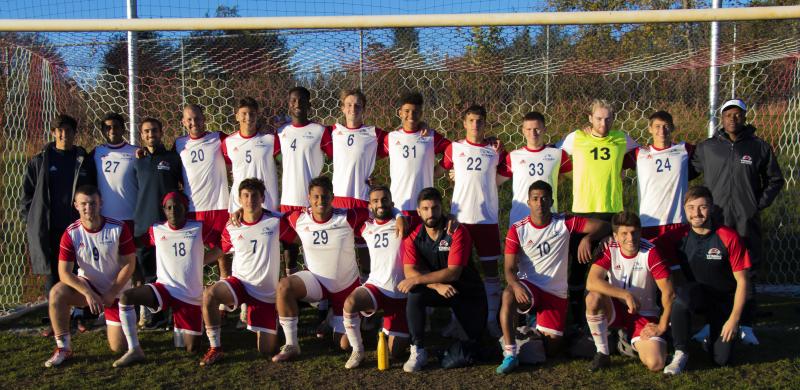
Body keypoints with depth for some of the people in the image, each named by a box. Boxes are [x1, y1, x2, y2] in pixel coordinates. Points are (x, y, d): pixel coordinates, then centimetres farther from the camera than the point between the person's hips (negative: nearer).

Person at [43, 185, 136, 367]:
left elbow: (129, 264, -11)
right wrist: (88, 293, -27)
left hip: (116, 291, -1)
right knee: (57, 293, -31)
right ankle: (63, 347, -16)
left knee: (118, 347, -7)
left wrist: (111, 294, -16)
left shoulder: (119, 229, -16)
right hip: (86, 286, 1)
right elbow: (64, 272, -15)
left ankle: (111, 322, 31)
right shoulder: (71, 233, -13)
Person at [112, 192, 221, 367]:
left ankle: (181, 329, 34)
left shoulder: (199, 228, -3)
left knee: (190, 348, -2)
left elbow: (218, 248, 7)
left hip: (191, 297, -1)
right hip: (164, 288, 1)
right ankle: (134, 350, -18)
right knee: (125, 297, -26)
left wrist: (198, 262, 2)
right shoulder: (156, 230, 2)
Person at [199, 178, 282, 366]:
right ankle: (215, 348, -16)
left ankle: (261, 329, 36)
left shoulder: (276, 221, -7)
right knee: (209, 294, -33)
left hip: (267, 292, -1)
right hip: (240, 282, 1)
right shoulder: (231, 228, -1)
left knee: (267, 350, -1)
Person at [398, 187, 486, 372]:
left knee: (476, 336, -6)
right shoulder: (413, 237, -7)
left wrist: (417, 279, -32)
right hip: (436, 289, 2)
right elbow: (409, 271, -17)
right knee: (415, 295, -29)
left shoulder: (458, 232, -19)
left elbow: (453, 272, -27)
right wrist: (437, 285, -32)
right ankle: (418, 351, -19)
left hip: (467, 290, -2)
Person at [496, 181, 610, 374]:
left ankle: (538, 326, 36)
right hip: (528, 286, -1)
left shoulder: (564, 223, -7)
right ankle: (510, 355, -29)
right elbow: (510, 268, -11)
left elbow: (603, 226, -11)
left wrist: (587, 237, -33)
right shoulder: (517, 230, -8)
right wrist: (516, 285, -34)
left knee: (551, 349, -1)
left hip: (556, 292, 1)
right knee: (508, 295, -38)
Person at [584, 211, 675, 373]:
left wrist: (662, 327, -13)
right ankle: (602, 354, -14)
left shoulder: (650, 252, -17)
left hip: (644, 314, -1)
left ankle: (632, 341, 14)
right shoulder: (610, 250, -12)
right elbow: (591, 282, -25)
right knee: (593, 298, -33)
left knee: (655, 364, -23)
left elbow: (668, 292, -16)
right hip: (616, 309, 1)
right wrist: (626, 295, -32)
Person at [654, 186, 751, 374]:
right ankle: (680, 353, -18)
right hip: (694, 296, 1)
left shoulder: (729, 238, -15)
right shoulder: (679, 236, -8)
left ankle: (713, 337, 27)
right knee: (682, 293, -36)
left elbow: (742, 281, -11)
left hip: (724, 301, -1)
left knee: (722, 359, -11)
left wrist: (734, 319, -15)